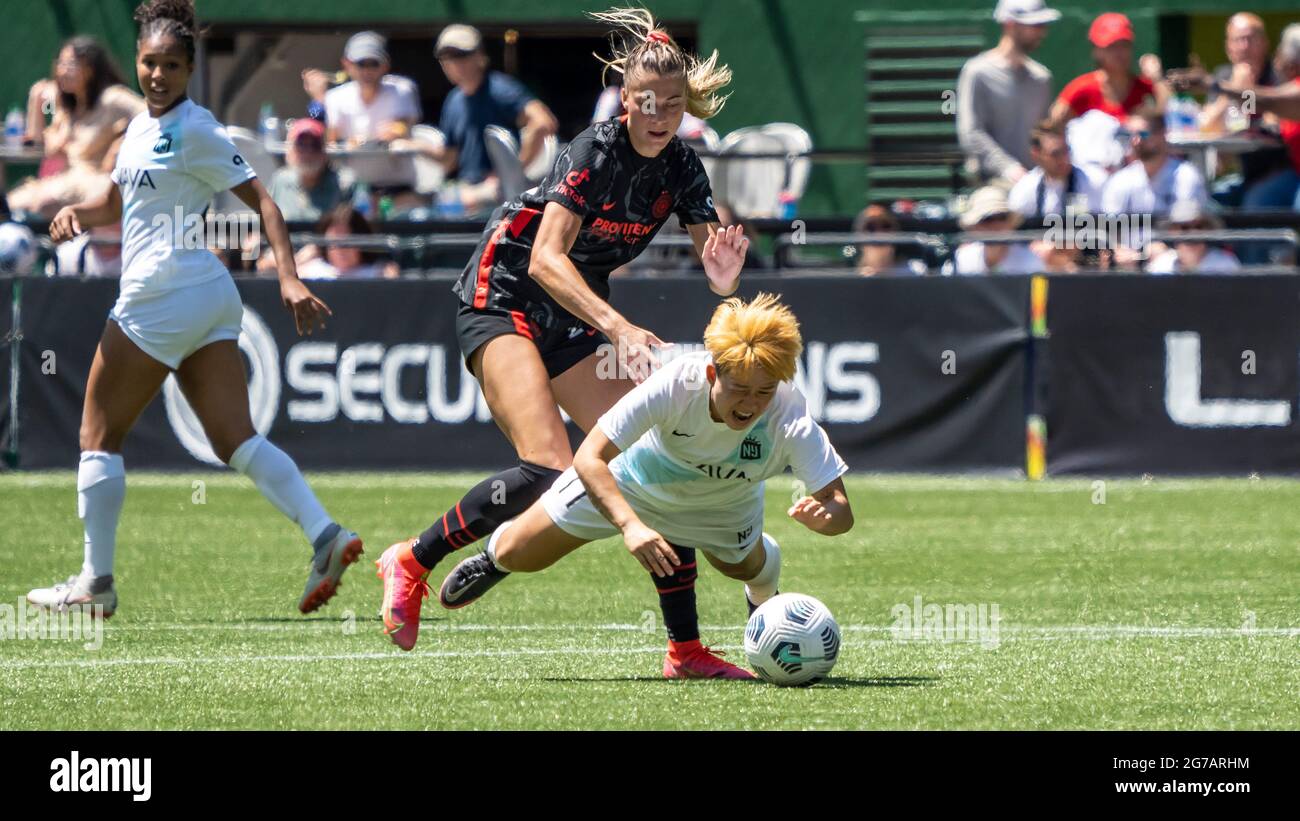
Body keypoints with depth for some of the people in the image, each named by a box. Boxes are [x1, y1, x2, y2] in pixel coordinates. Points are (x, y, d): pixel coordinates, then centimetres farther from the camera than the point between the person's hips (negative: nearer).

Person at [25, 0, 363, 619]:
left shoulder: (193, 130, -10)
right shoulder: (143, 125, 16)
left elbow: (261, 201, -13)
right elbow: (115, 203, 28)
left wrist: (289, 280, -23)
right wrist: (76, 213, 6)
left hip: (162, 297, -8)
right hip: (209, 297, 8)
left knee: (99, 435, 3)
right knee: (236, 441, -1)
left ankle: (96, 584, 6)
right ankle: (324, 535, -16)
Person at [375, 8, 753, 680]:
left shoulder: (681, 170, 0)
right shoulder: (595, 152, -22)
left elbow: (712, 260, -2)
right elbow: (547, 258, -31)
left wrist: (722, 278, -28)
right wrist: (617, 326, -44)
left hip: (576, 317, 7)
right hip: (503, 296, -7)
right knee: (547, 470, -26)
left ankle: (685, 651, 2)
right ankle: (410, 562, -7)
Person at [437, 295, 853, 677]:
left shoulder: (791, 418, -41)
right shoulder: (676, 383, -44)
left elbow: (841, 509, -39)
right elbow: (589, 458, -43)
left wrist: (823, 514, -64)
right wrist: (630, 525, -58)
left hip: (723, 501, 1)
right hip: (635, 477, -1)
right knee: (518, 556, 1)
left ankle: (765, 603, 45)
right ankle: (495, 557, 41)